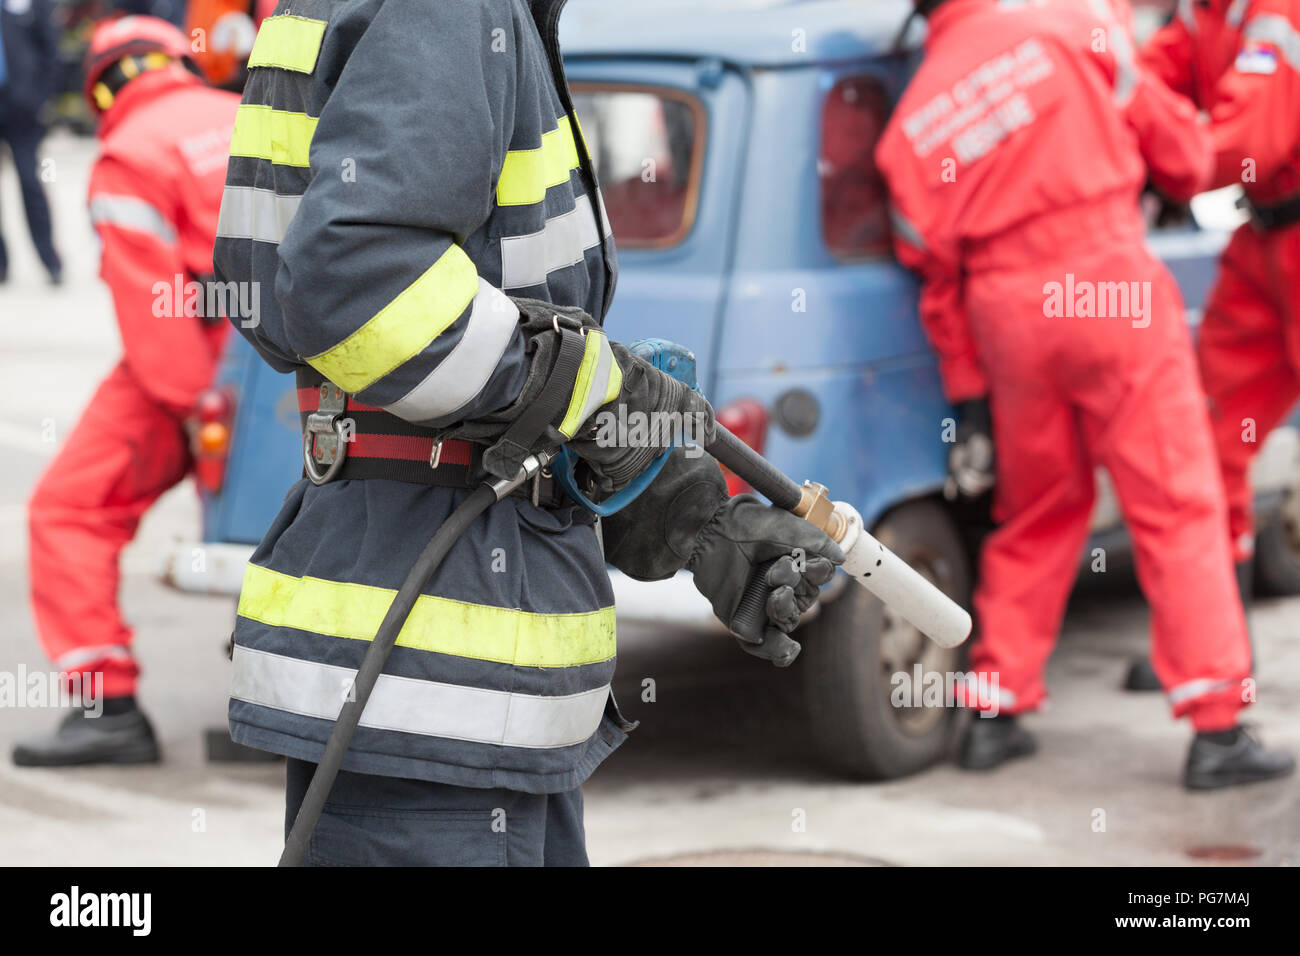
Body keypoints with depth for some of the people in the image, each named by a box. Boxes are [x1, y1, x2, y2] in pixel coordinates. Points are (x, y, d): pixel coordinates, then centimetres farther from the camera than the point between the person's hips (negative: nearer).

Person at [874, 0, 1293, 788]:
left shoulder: (911, 125, 9)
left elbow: (936, 273, 13)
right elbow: (1170, 135, 4)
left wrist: (968, 397, 19)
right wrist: (1185, 170, 28)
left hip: (1007, 311, 4)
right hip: (1110, 281, -4)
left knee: (1037, 514, 19)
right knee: (1176, 503, 0)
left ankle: (995, 713, 21)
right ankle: (1218, 729, -3)